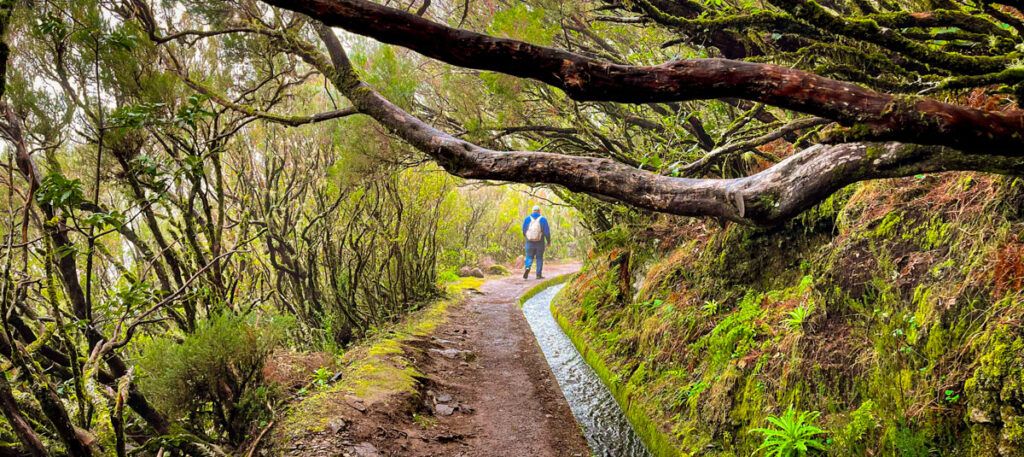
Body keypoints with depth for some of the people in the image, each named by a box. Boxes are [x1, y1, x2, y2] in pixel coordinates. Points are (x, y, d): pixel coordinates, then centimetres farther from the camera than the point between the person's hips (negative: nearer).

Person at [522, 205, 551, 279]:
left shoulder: (527, 219, 0)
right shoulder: (543, 219, -5)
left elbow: (524, 230, 6)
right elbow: (547, 231, -7)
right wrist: (548, 241, 7)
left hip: (530, 242, 1)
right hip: (540, 242, -1)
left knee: (529, 257, 9)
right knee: (539, 258, 11)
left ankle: (527, 268, -18)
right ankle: (539, 274, 10)